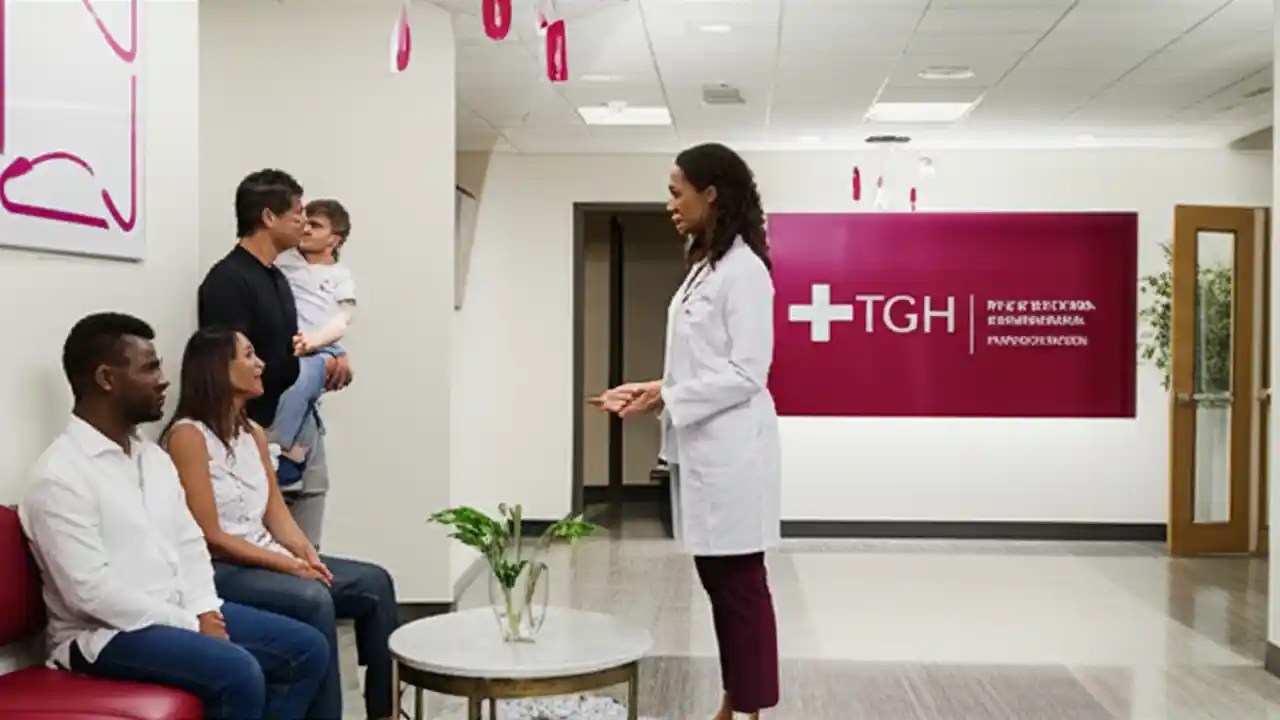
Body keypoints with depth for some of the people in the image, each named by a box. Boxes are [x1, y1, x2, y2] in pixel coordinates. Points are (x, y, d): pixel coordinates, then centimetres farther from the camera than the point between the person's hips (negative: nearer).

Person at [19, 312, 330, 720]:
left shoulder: (153, 457, 12)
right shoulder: (60, 477, -16)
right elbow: (91, 592, -22)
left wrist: (203, 610, -6)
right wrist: (190, 625, -18)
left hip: (180, 612, 9)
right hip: (105, 632, -9)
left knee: (307, 649, -1)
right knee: (239, 673, -30)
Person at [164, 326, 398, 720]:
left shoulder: (254, 433, 13)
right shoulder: (189, 435, -12)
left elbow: (277, 514, 10)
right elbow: (209, 537, -16)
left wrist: (307, 554, -10)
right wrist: (287, 564, -17)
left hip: (267, 559, 8)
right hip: (217, 571, -8)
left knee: (374, 583, -5)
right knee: (314, 600, -32)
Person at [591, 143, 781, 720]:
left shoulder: (743, 269, -14)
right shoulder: (704, 267, 14)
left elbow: (747, 373, -19)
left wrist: (668, 399, -19)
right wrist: (651, 388, 7)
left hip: (731, 450, -9)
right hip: (702, 448, 10)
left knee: (741, 583, -1)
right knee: (718, 580, 15)